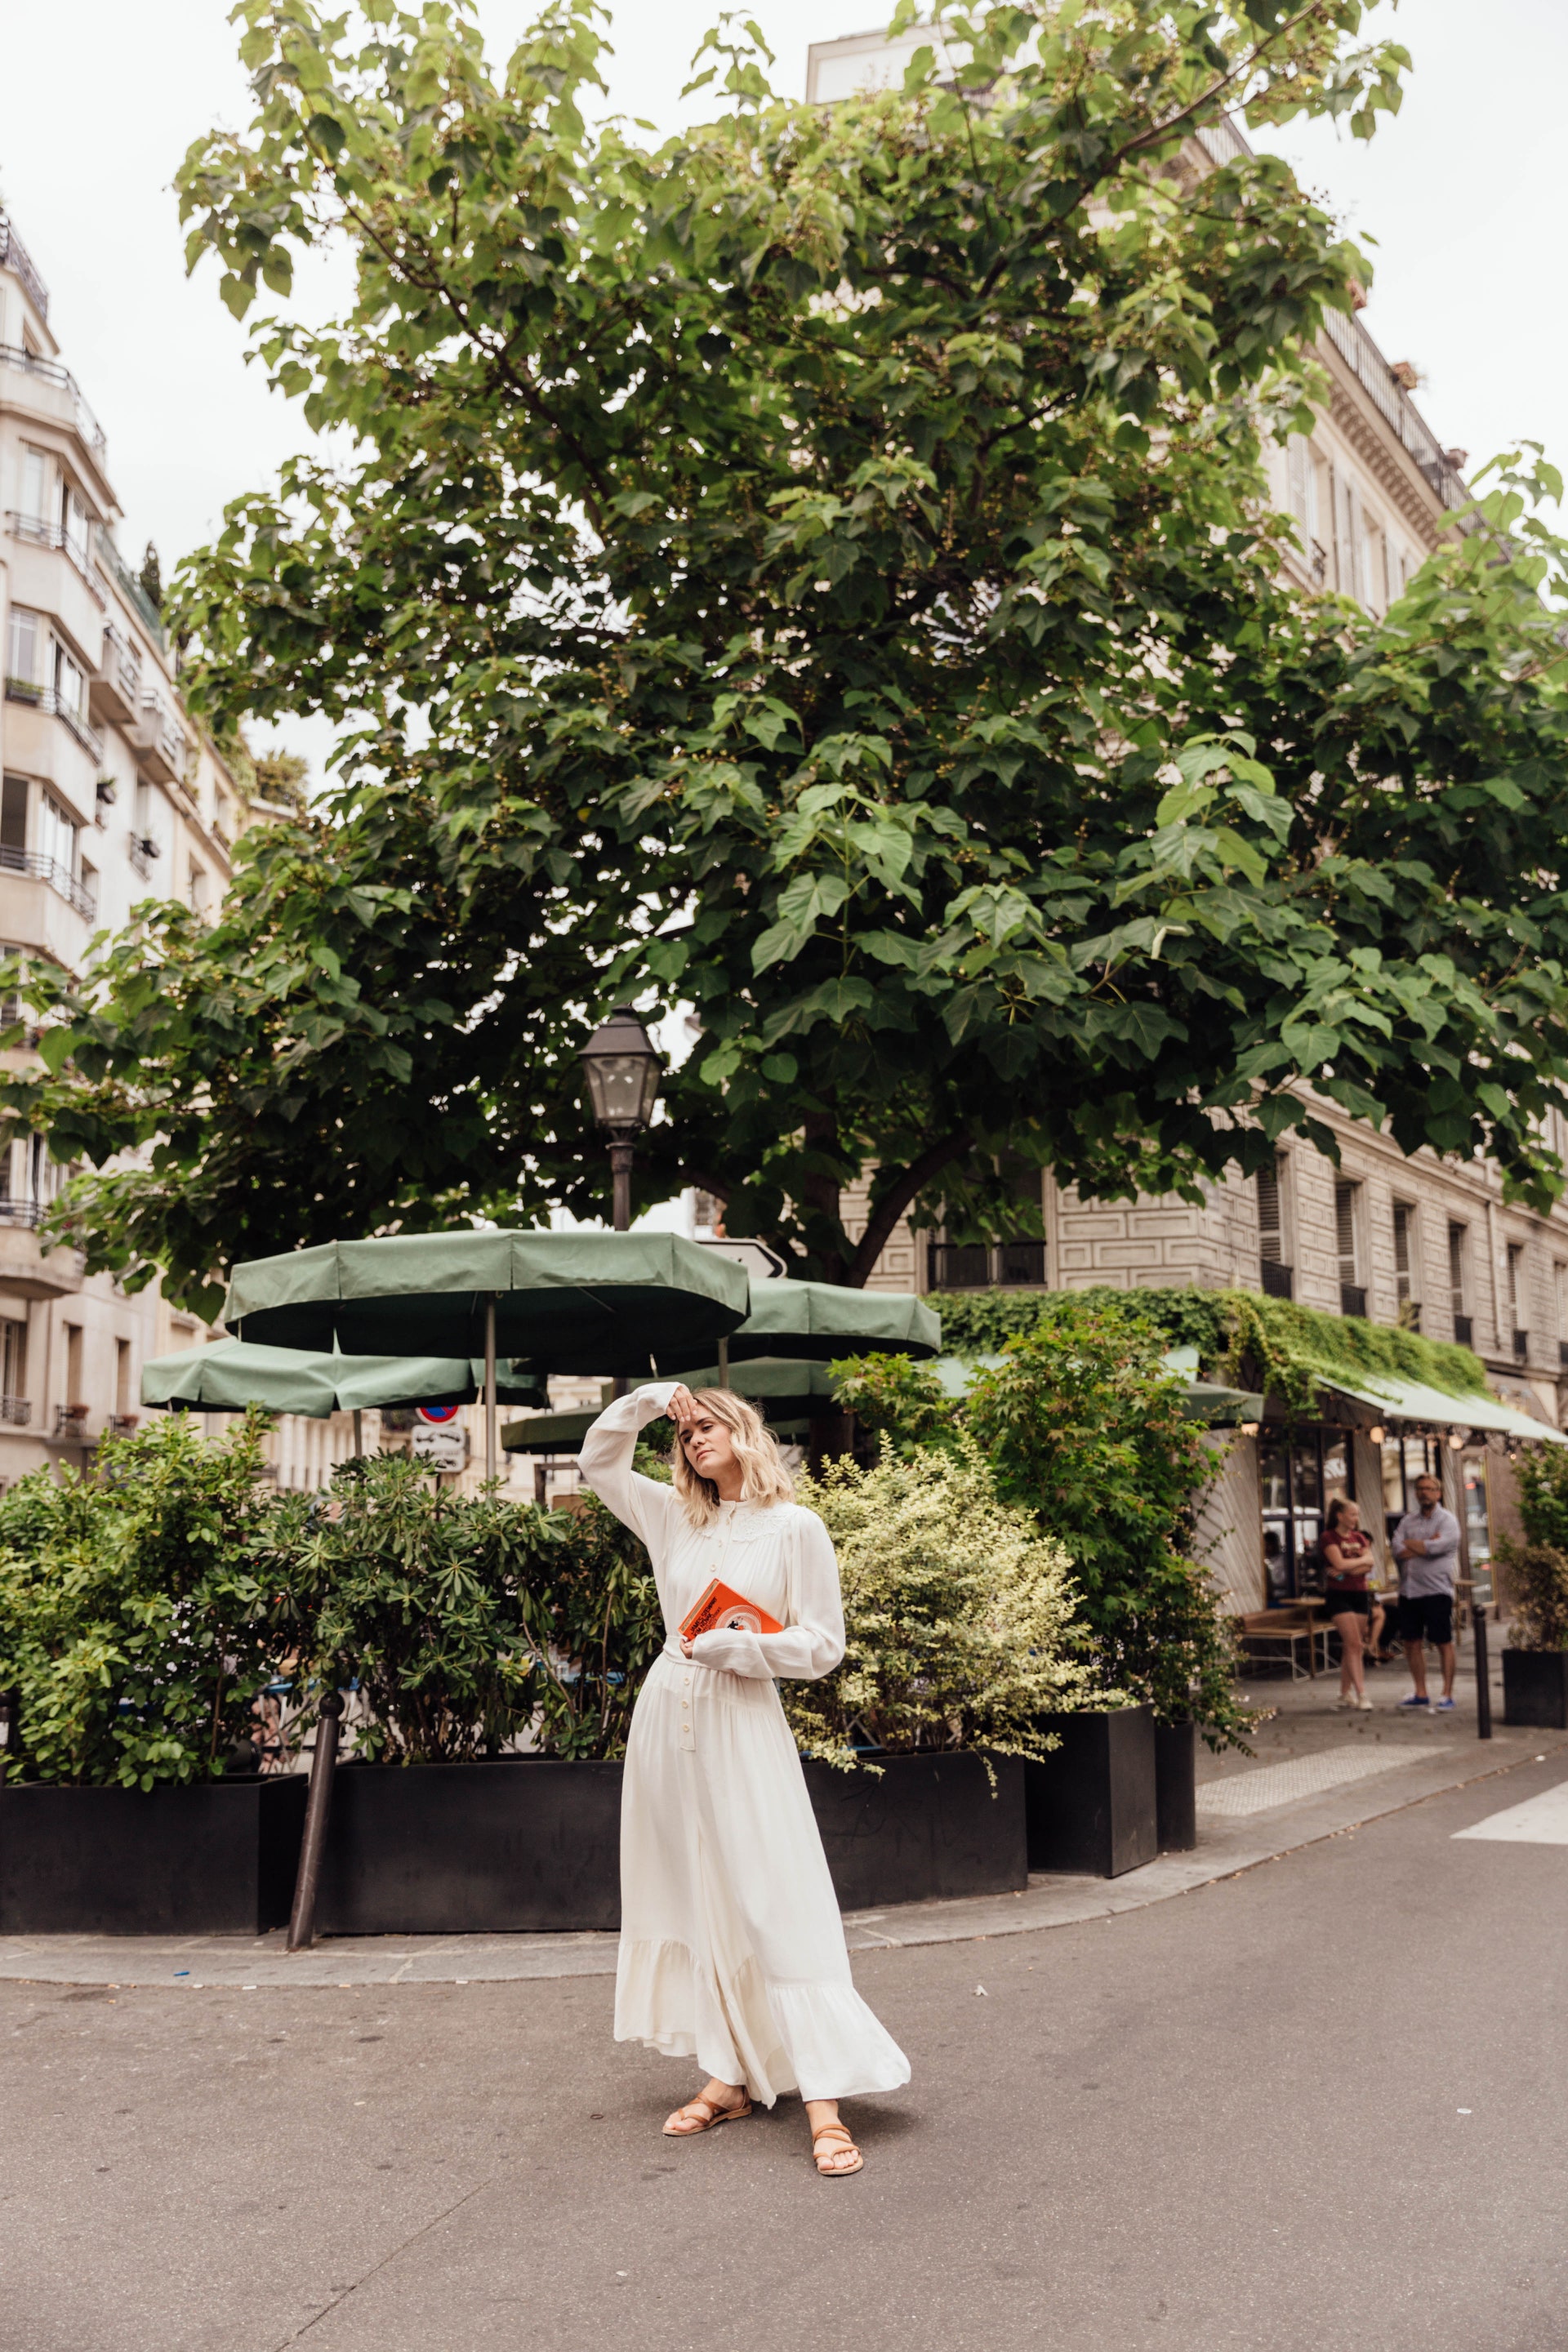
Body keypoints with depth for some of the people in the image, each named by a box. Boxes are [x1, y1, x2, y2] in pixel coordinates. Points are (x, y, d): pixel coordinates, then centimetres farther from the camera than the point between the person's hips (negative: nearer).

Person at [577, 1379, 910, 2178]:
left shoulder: (795, 1528, -3)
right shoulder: (675, 1517, 10)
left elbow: (823, 1646, -5)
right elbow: (597, 1462, 19)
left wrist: (740, 1648, -16)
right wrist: (646, 1400, 6)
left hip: (744, 1723, -5)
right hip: (667, 1721, 5)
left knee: (777, 1902, -10)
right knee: (696, 1902, 8)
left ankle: (824, 2105, -11)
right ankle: (729, 2079, 16)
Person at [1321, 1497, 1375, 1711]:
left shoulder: (1360, 1537, 13)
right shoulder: (1330, 1537, -4)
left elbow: (1369, 1565, -1)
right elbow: (1340, 1563, -16)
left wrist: (1347, 1570, -15)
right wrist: (1361, 1559, -1)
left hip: (1360, 1594, 5)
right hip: (1339, 1595, -5)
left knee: (1350, 1646, 7)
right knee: (1354, 1644, -12)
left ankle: (1345, 1693, 14)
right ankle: (1361, 1694, -14)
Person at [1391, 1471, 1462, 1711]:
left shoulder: (1447, 1520, -3)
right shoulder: (1408, 1520, 13)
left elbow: (1434, 1548, -18)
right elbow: (1398, 1551, -2)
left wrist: (1409, 1543, -3)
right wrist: (1426, 1545, -12)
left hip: (1436, 1591, -6)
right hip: (1409, 1590, 6)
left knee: (1443, 1643, -1)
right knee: (1412, 1643, 10)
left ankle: (1447, 1695, 6)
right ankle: (1420, 1694, 21)